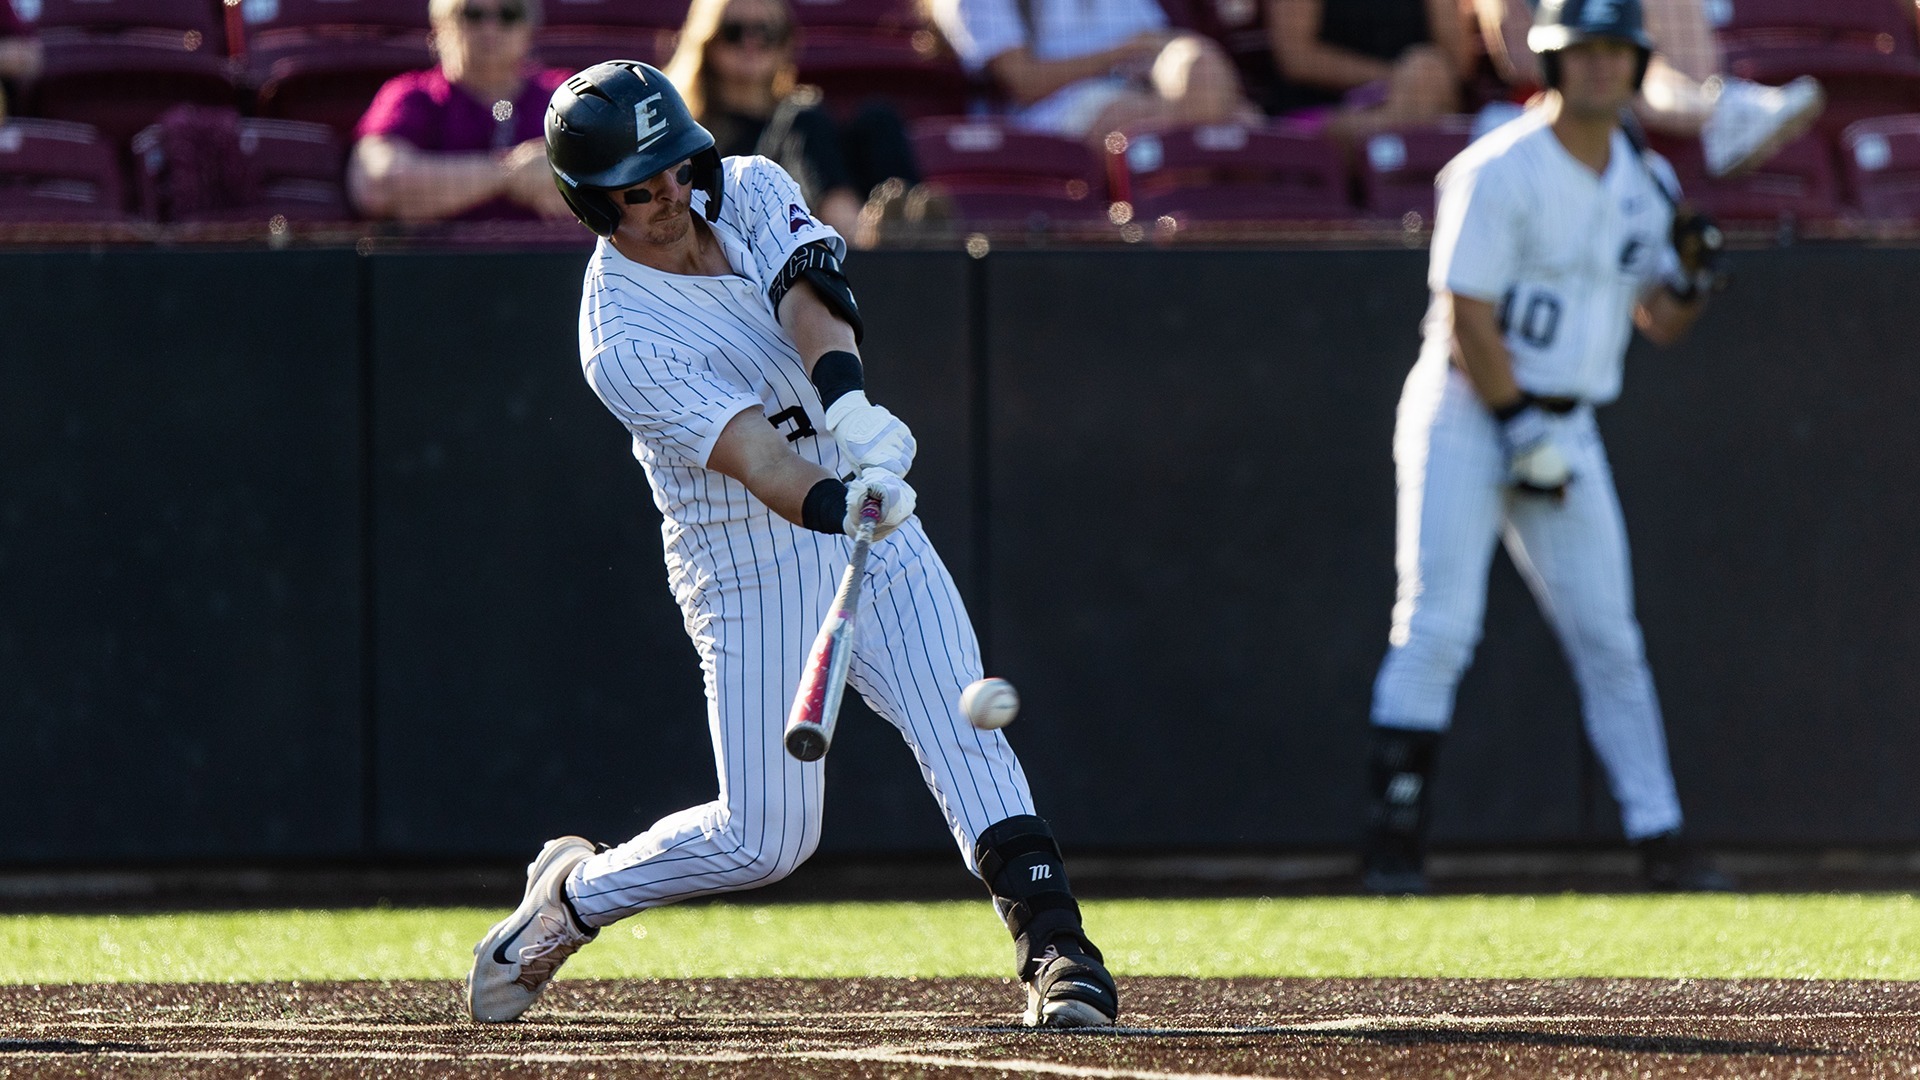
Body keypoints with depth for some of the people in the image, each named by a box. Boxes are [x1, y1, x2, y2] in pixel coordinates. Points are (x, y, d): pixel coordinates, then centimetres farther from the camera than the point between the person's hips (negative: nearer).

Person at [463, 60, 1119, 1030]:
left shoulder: (751, 191, -3)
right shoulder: (622, 340, -21)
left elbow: (809, 298, -24)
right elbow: (750, 453, -33)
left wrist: (844, 396, -45)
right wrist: (837, 504, -53)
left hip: (873, 526, 5)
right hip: (752, 577, -5)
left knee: (967, 744, -14)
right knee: (764, 839, -4)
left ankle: (1055, 951, -17)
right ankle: (575, 894, 21)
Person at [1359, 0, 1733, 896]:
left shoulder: (1640, 182, 8)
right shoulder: (1501, 173, -13)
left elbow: (1660, 323, 15)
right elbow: (1466, 318, -16)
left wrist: (1692, 275, -7)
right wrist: (1520, 428, -17)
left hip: (1566, 426, 6)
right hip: (1467, 415, -6)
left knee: (1608, 637, 5)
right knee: (1439, 625, -12)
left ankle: (1660, 843, 8)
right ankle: (1394, 840, -10)